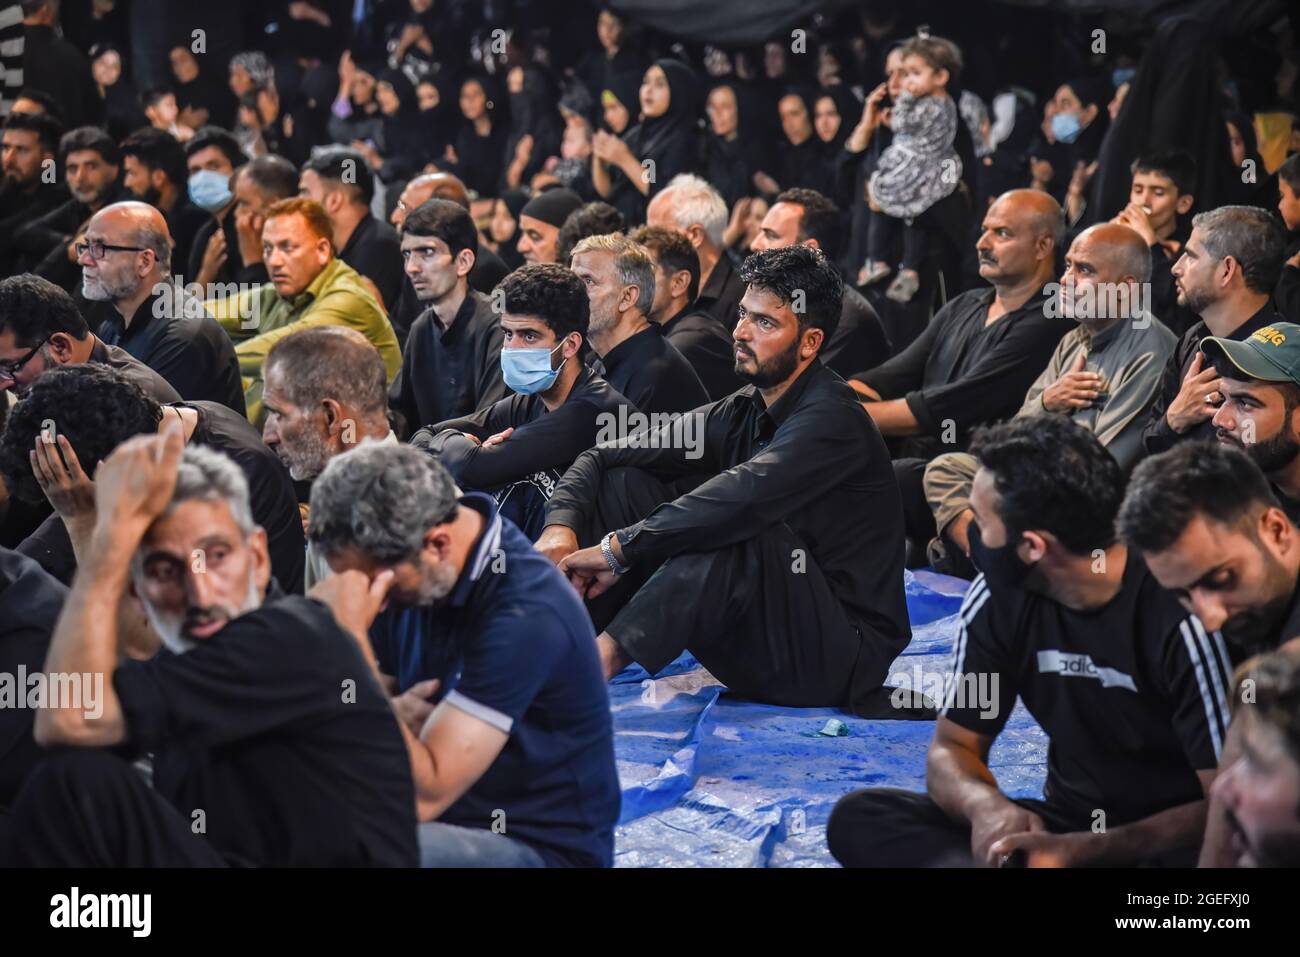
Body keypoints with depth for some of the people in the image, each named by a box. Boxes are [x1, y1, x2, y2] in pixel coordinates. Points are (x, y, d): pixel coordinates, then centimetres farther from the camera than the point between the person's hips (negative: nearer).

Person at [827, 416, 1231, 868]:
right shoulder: (999, 597, -4)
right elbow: (952, 746, 4)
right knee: (859, 817, -14)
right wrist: (986, 805, -21)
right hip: (1063, 825, 6)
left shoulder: (1183, 615, -22)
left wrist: (1082, 851, -31)